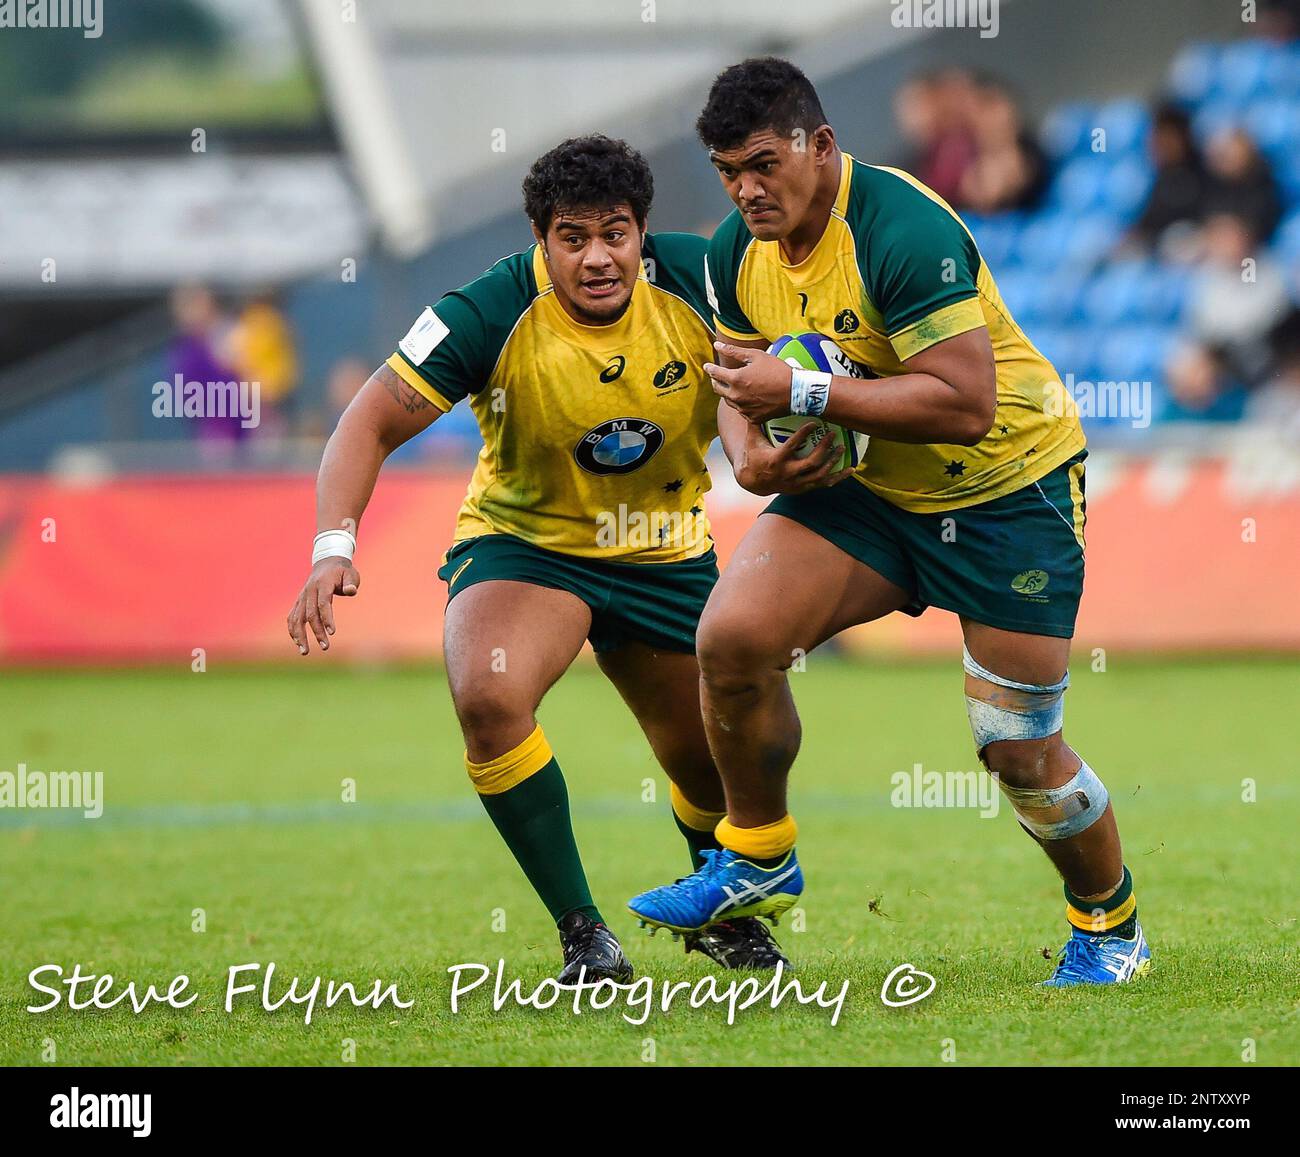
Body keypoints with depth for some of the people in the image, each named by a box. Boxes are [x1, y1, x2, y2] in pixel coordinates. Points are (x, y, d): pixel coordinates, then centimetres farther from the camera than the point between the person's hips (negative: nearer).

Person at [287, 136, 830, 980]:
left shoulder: (697, 282, -17)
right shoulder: (492, 315, -25)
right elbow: (373, 425, -21)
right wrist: (335, 546, -35)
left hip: (667, 556, 3)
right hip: (522, 544, -3)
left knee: (720, 773, 10)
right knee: (489, 697, -33)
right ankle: (582, 932, -18)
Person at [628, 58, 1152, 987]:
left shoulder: (903, 231, -28)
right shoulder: (738, 252, -4)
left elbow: (966, 402, -33)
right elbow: (742, 376, 11)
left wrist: (803, 393, -34)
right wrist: (747, 441, -13)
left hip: (1008, 489, -6)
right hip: (870, 488, 6)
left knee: (1022, 753, -4)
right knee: (733, 636, -16)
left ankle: (1111, 926, 24)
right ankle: (757, 858, 5)